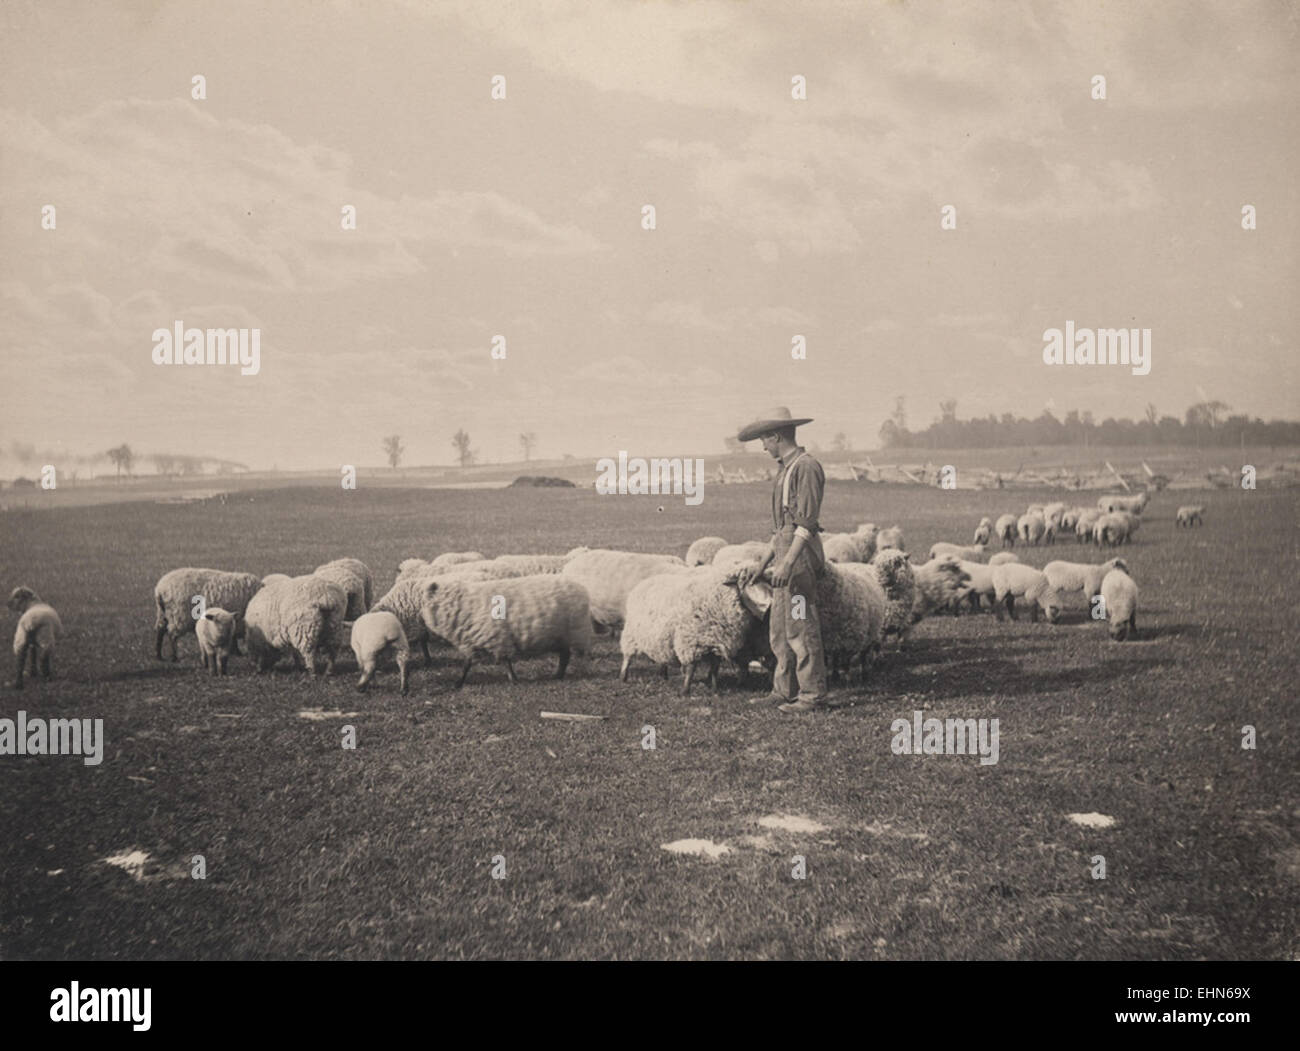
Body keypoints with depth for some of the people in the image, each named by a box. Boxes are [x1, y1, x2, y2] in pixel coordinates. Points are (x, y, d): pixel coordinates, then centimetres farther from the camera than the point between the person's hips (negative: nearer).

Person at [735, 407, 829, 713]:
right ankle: (785, 691, 18)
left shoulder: (806, 467, -11)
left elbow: (807, 522, -18)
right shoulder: (786, 470, 20)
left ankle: (814, 694, -2)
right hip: (786, 551, 10)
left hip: (800, 553, -10)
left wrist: (787, 562, -24)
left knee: (800, 628, -7)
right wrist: (762, 565, 20)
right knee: (779, 629, 12)